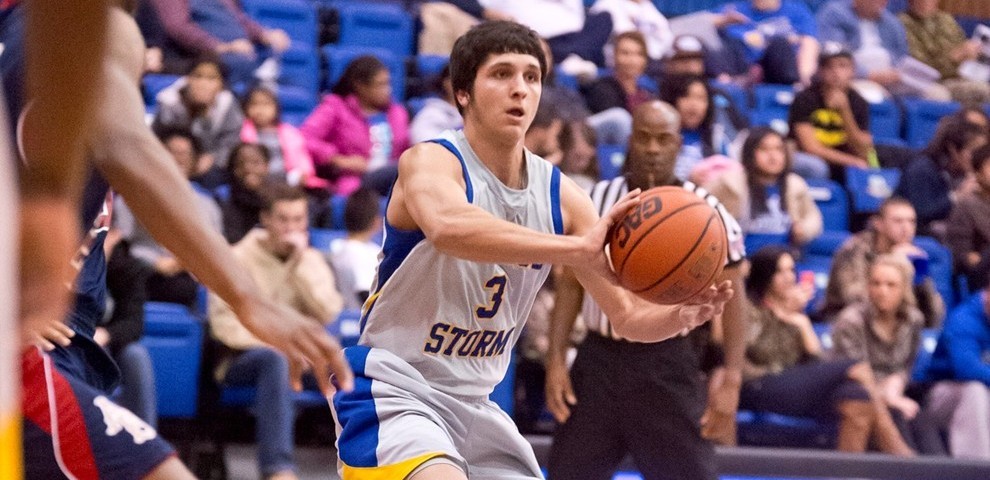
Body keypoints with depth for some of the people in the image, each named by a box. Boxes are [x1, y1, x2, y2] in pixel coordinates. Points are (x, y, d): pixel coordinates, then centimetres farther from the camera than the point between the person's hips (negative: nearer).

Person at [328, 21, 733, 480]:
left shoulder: (559, 194, 2)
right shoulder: (428, 162, -16)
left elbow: (628, 315, 4)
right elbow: (447, 227, -42)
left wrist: (682, 313, -20)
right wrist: (579, 247, -51)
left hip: (473, 403, 7)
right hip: (392, 391, -7)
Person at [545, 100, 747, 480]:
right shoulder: (596, 201, 4)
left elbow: (730, 300, -4)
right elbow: (572, 282, 8)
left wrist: (730, 379, -12)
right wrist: (556, 358, -1)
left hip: (669, 366, -3)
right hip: (598, 358, 3)